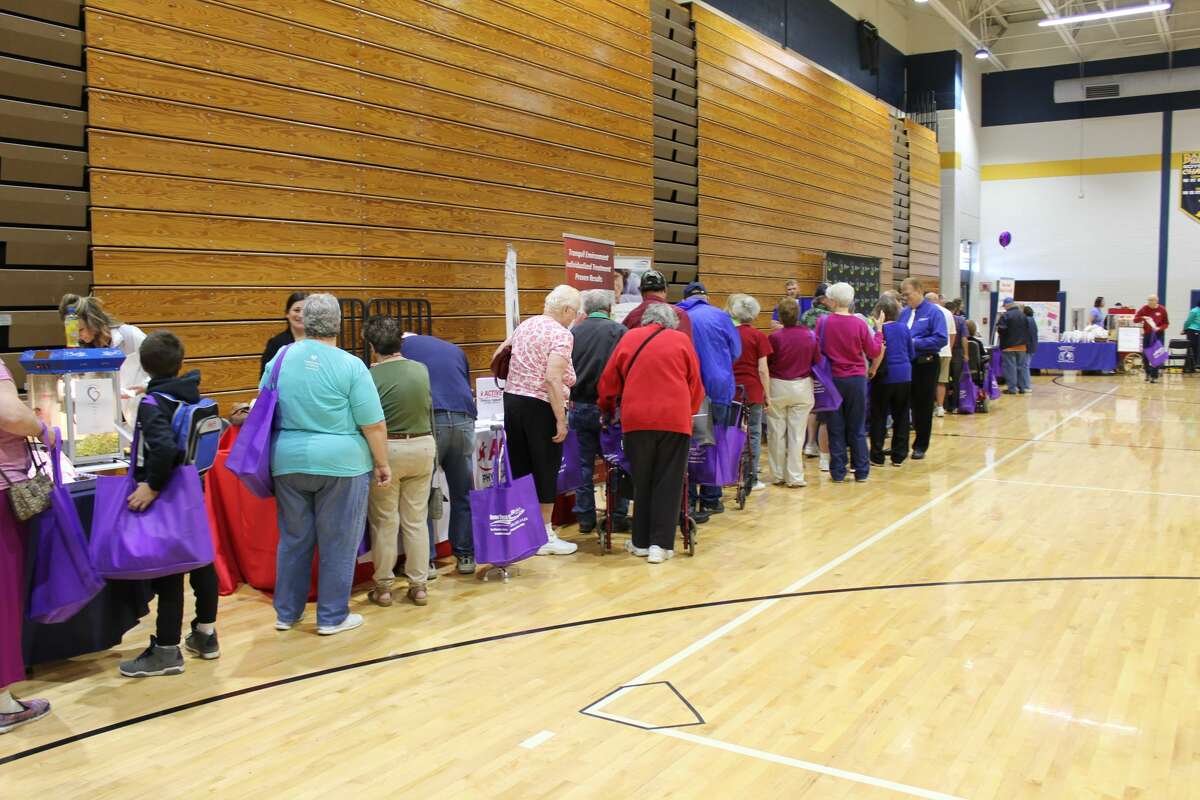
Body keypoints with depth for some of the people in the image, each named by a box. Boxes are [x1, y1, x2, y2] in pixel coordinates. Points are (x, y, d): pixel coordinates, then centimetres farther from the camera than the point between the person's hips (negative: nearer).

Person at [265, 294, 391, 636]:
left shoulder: (279, 359, 3)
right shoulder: (350, 366, -10)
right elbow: (374, 425, -11)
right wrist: (382, 464, 0)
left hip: (288, 462, 4)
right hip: (340, 464, -4)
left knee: (293, 540, 16)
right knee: (338, 543, 7)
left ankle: (287, 613, 25)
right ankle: (332, 617, 15)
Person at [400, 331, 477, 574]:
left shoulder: (402, 345, 15)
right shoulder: (454, 349, 27)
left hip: (428, 422, -4)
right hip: (463, 420, 4)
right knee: (463, 494, 12)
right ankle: (465, 556, 17)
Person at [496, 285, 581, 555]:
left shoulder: (526, 325, 13)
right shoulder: (561, 334, -11)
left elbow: (501, 350, 29)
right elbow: (553, 379, -21)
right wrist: (561, 420, -20)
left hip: (512, 399, 8)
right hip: (540, 406, -8)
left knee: (519, 466, 13)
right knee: (545, 469, 2)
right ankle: (544, 536, 9)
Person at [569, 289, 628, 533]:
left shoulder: (573, 333, 0)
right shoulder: (619, 331, -8)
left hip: (580, 407, 3)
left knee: (585, 463, 12)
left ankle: (585, 518, 15)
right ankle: (618, 516, 12)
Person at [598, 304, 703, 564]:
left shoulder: (629, 338, 11)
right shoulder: (681, 340, 7)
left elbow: (608, 382, 14)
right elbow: (695, 384, 10)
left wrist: (608, 409, 32)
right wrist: (690, 411, 27)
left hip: (637, 419, 2)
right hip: (674, 419, -1)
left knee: (642, 482, 13)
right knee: (668, 483, 4)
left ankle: (641, 541, 17)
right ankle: (660, 544, 1)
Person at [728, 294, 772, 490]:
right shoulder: (758, 336, -5)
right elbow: (762, 369, -7)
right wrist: (767, 394, 1)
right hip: (752, 389, -3)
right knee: (753, 433, 4)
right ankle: (751, 479, 5)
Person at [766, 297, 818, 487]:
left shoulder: (774, 337, -15)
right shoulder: (810, 336, -7)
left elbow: (766, 364, -7)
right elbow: (817, 362, 5)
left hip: (777, 387, -2)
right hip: (802, 387, 2)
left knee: (776, 433, 9)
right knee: (797, 434, 6)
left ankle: (778, 475, 17)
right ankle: (795, 476, 7)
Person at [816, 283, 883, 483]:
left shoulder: (823, 323, -9)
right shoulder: (860, 324, -9)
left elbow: (817, 350, -4)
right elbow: (875, 352, 0)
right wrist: (879, 329, 11)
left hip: (833, 379, 0)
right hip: (856, 379, 0)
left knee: (835, 429, 8)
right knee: (857, 429, 10)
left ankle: (838, 472, 10)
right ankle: (861, 472, 13)